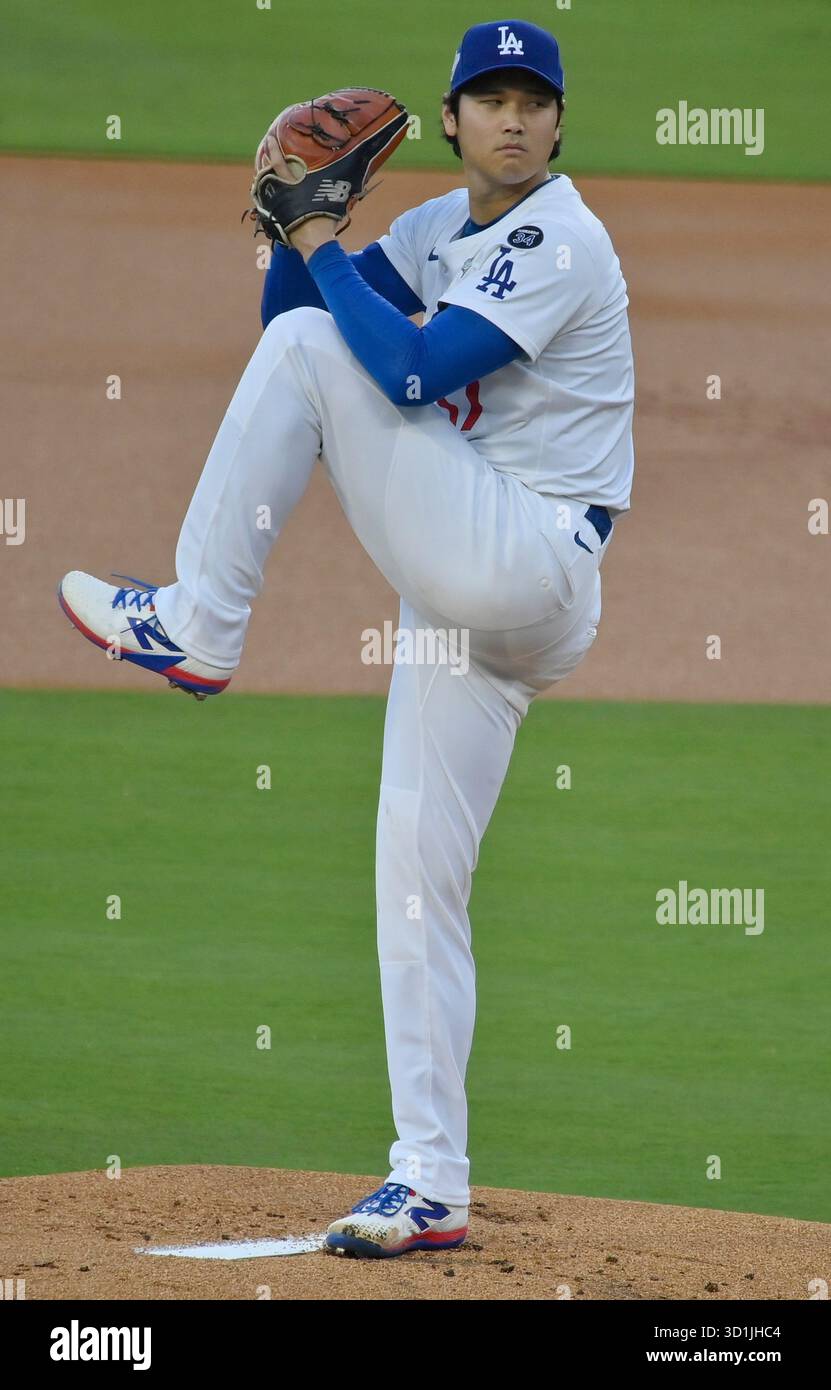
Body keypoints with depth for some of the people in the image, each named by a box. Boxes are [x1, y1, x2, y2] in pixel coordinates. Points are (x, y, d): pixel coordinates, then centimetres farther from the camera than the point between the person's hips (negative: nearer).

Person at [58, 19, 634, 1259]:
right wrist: (299, 222, 0)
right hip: (466, 594, 9)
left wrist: (321, 243, -11)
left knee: (311, 346, -15)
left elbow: (413, 374, -21)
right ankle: (431, 1185, 6)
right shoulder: (443, 231, 16)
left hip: (531, 571, -9)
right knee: (417, 870, 4)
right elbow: (286, 312, 18)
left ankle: (198, 628, -10)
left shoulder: (560, 242, -11)